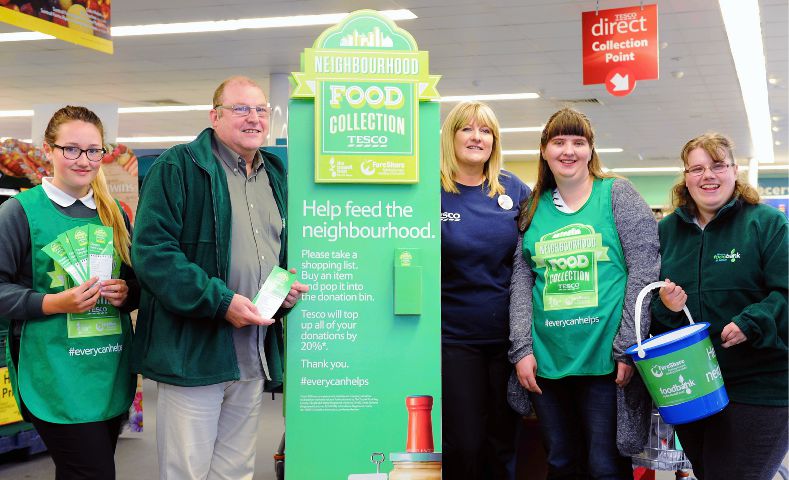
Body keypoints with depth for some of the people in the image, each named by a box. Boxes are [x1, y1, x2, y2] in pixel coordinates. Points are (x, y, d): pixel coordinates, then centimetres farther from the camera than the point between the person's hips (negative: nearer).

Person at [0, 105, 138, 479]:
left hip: (112, 373, 6)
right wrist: (54, 303, -20)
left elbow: (136, 278, 21)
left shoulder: (113, 213, 14)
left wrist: (127, 293, -1)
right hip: (56, 376, -6)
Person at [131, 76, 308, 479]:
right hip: (193, 351, -7)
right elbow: (152, 250, -16)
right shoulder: (179, 166, -6)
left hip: (255, 356, 7)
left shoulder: (275, 176, 17)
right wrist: (219, 300, -22)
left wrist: (290, 285, 6)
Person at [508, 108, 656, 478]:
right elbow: (521, 282, 9)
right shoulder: (534, 208, 11)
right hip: (546, 363, 4)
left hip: (606, 360, -4)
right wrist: (522, 349, -1)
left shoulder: (617, 195, 0)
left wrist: (627, 347, -11)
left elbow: (644, 271, -6)